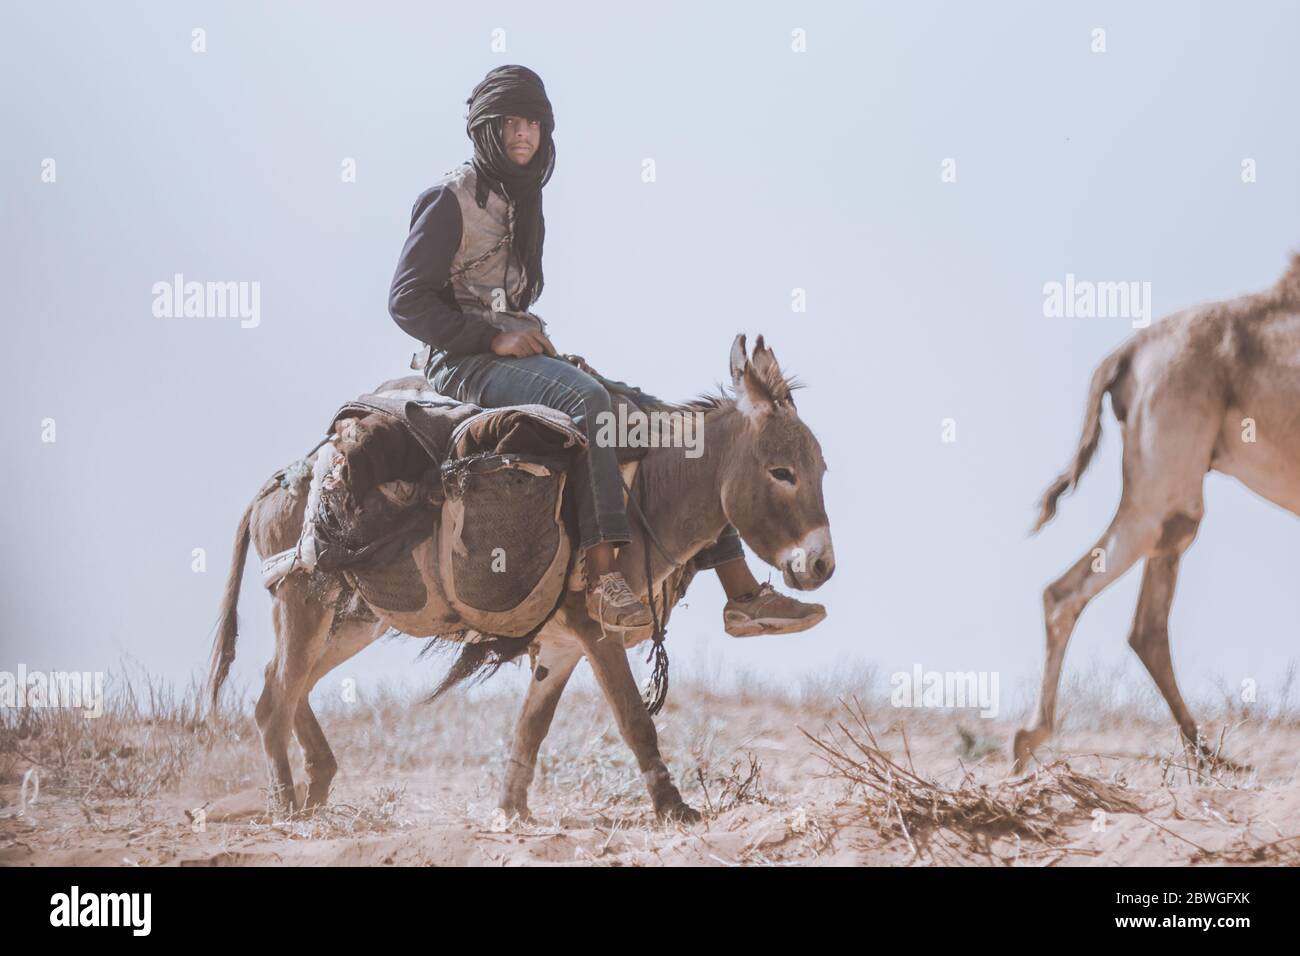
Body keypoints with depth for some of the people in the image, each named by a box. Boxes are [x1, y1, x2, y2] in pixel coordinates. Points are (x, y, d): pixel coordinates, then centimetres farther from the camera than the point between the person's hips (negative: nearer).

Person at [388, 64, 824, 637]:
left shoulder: (526, 203, 20)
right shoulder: (451, 199, -5)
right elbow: (407, 300, -11)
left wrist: (541, 342, 9)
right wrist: (494, 337, -18)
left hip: (519, 354, 8)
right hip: (463, 364, -8)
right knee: (586, 399, -37)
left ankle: (742, 593, -10)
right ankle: (603, 581, -44)